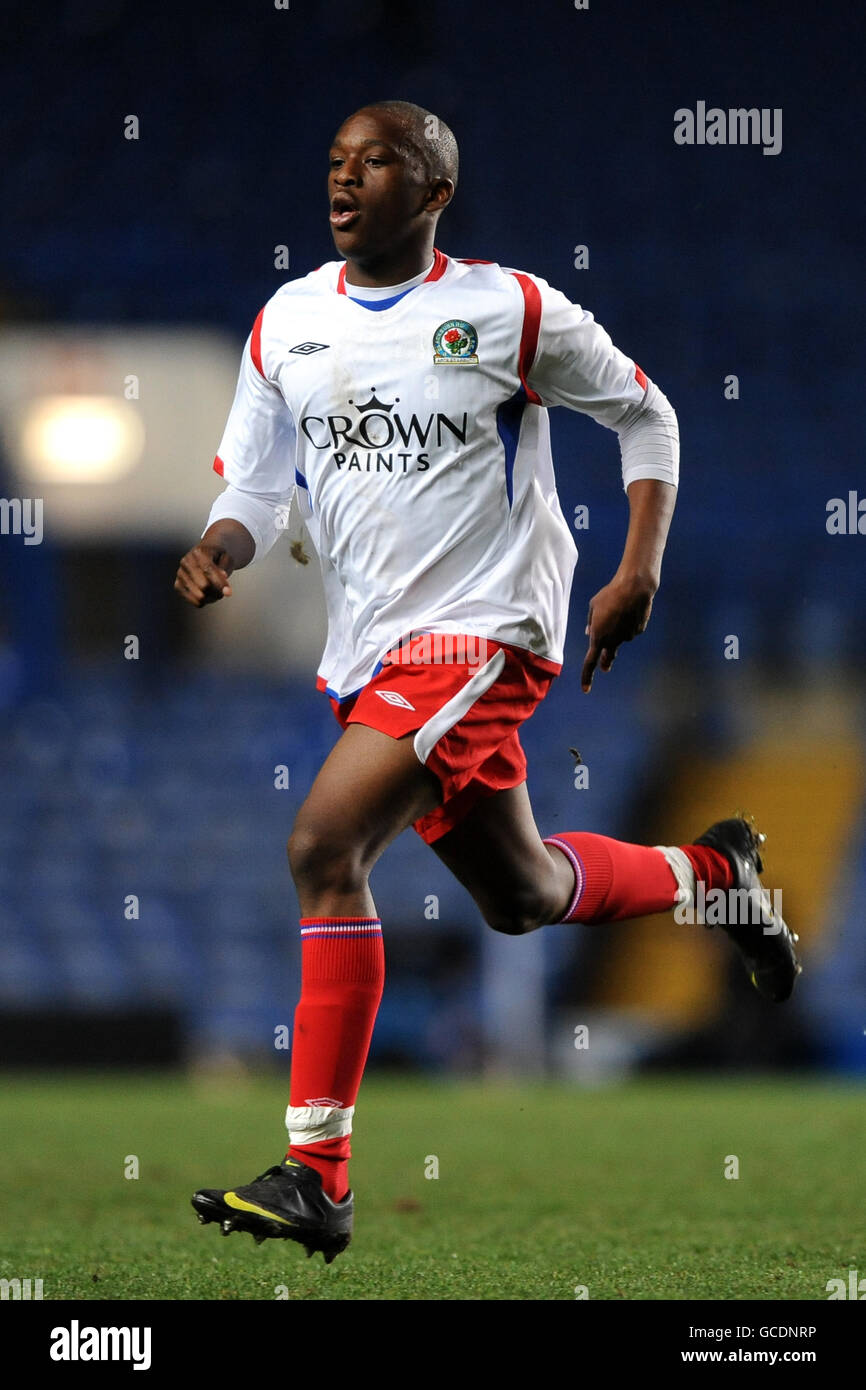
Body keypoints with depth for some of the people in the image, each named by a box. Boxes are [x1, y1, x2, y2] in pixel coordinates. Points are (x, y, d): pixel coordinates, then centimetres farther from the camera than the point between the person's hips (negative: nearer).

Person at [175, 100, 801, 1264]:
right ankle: (715, 873, 49)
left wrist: (640, 569, -4)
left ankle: (318, 1177, -20)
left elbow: (645, 416, 7)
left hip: (482, 631, -7)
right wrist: (220, 551, -12)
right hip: (371, 648, 7)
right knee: (521, 896, 18)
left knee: (325, 848, -23)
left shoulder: (511, 312, -5)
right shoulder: (286, 324, 7)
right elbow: (255, 488, 11)